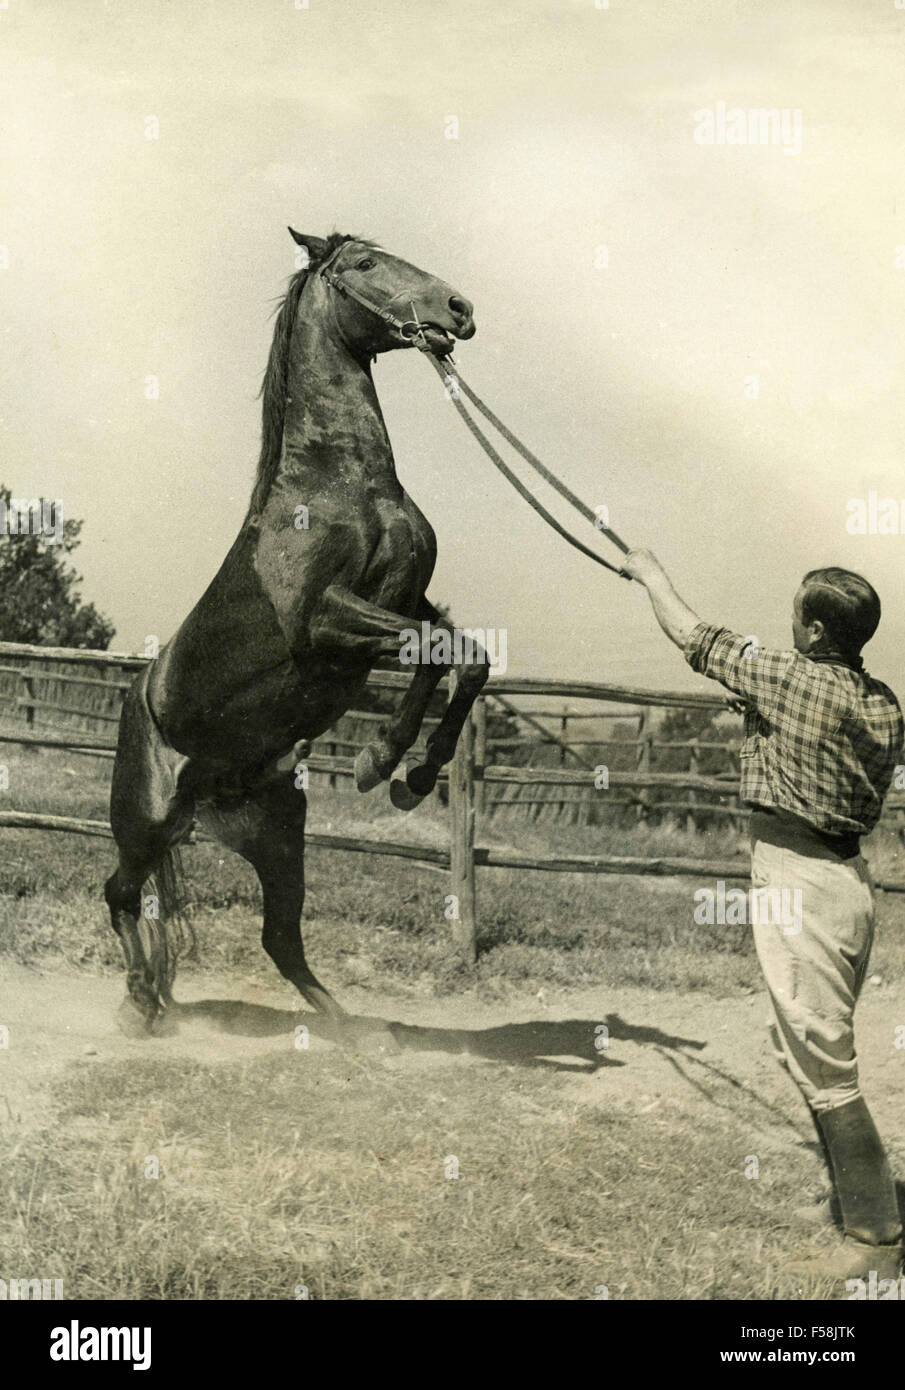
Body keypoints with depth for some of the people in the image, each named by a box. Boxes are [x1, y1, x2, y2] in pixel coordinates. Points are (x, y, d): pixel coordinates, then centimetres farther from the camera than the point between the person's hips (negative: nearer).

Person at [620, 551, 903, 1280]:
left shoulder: (791, 679, -15)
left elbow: (694, 637, -3)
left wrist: (650, 572, 15)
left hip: (800, 883, -9)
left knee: (825, 1067, -3)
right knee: (811, 1052, 20)